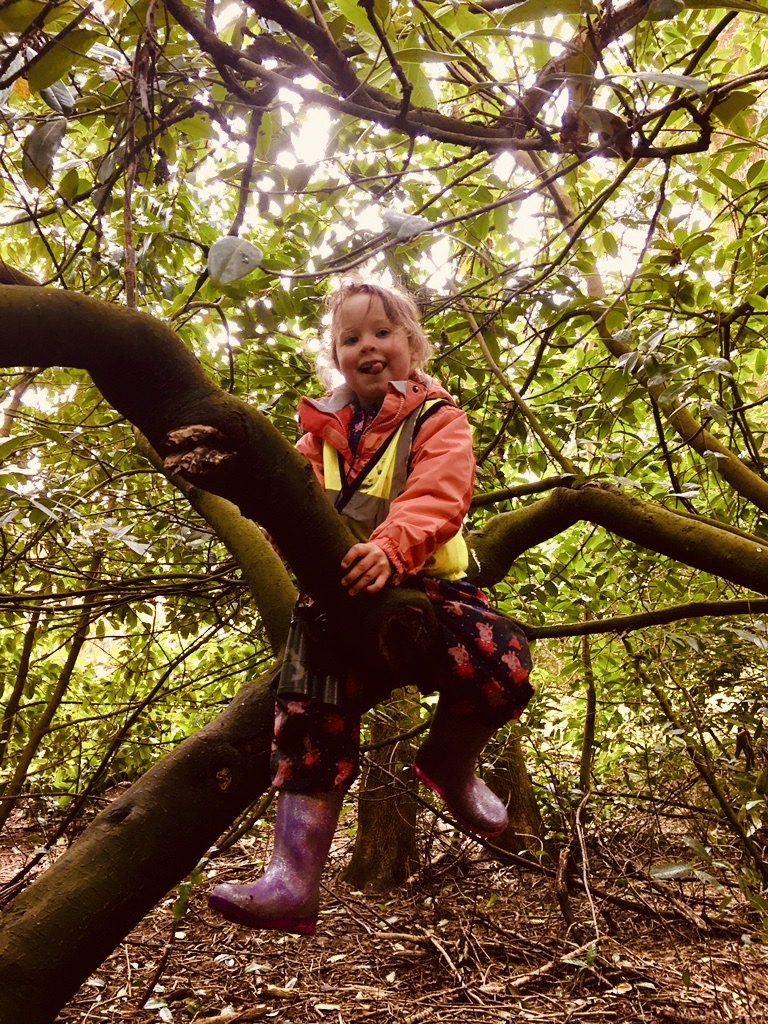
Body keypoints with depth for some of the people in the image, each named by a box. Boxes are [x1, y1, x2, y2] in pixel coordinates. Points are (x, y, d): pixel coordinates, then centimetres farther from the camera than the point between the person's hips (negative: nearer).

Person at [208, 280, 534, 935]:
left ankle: (449, 764, 7)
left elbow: (436, 499, -14)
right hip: (340, 590, 3)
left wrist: (389, 548, -35)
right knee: (311, 709, -19)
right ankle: (293, 880, -16)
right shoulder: (322, 429, 18)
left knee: (503, 670, -26)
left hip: (425, 583, -2)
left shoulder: (438, 420, 4)